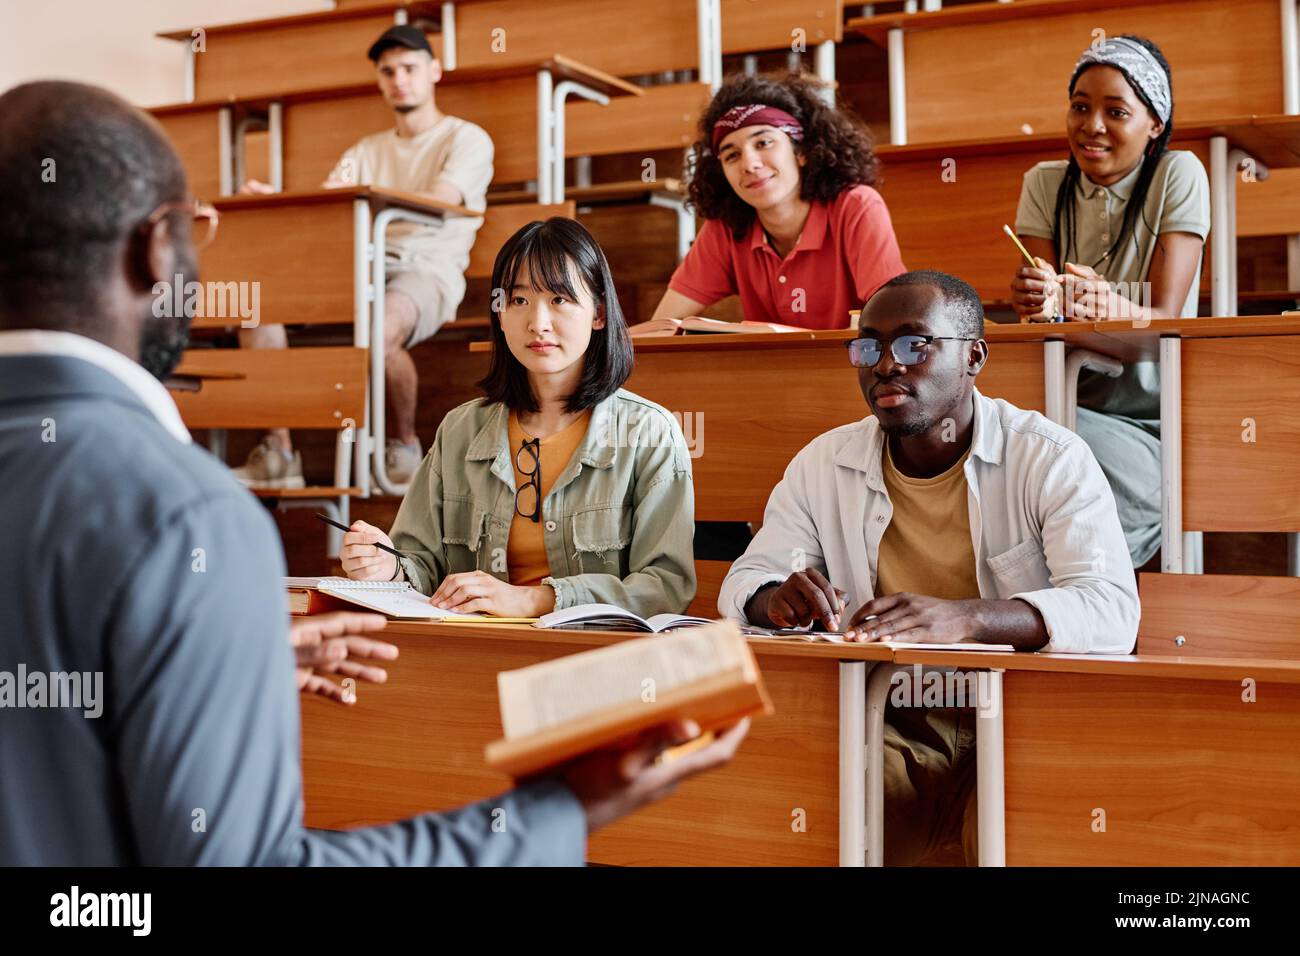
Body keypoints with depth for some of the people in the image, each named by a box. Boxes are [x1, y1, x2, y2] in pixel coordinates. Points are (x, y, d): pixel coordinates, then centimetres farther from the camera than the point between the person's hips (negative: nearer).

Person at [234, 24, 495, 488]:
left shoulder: (467, 139, 5)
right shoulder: (366, 151, 23)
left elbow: (436, 205, -15)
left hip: (429, 272, -6)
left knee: (379, 329, -41)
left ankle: (404, 446, -14)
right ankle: (277, 453, -18)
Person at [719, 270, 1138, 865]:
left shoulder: (1050, 459, -6)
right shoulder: (824, 463, 7)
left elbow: (1111, 611, -18)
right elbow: (746, 581, 10)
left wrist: (964, 618, -37)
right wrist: (778, 600, -17)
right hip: (891, 733, 2)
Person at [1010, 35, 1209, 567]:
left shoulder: (1178, 175, -5)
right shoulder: (1044, 184, 5)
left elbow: (1165, 317, -14)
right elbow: (1041, 307, -6)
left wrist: (1112, 308, -38)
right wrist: (1039, 303, -32)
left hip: (1153, 415, -3)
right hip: (1067, 405, 3)